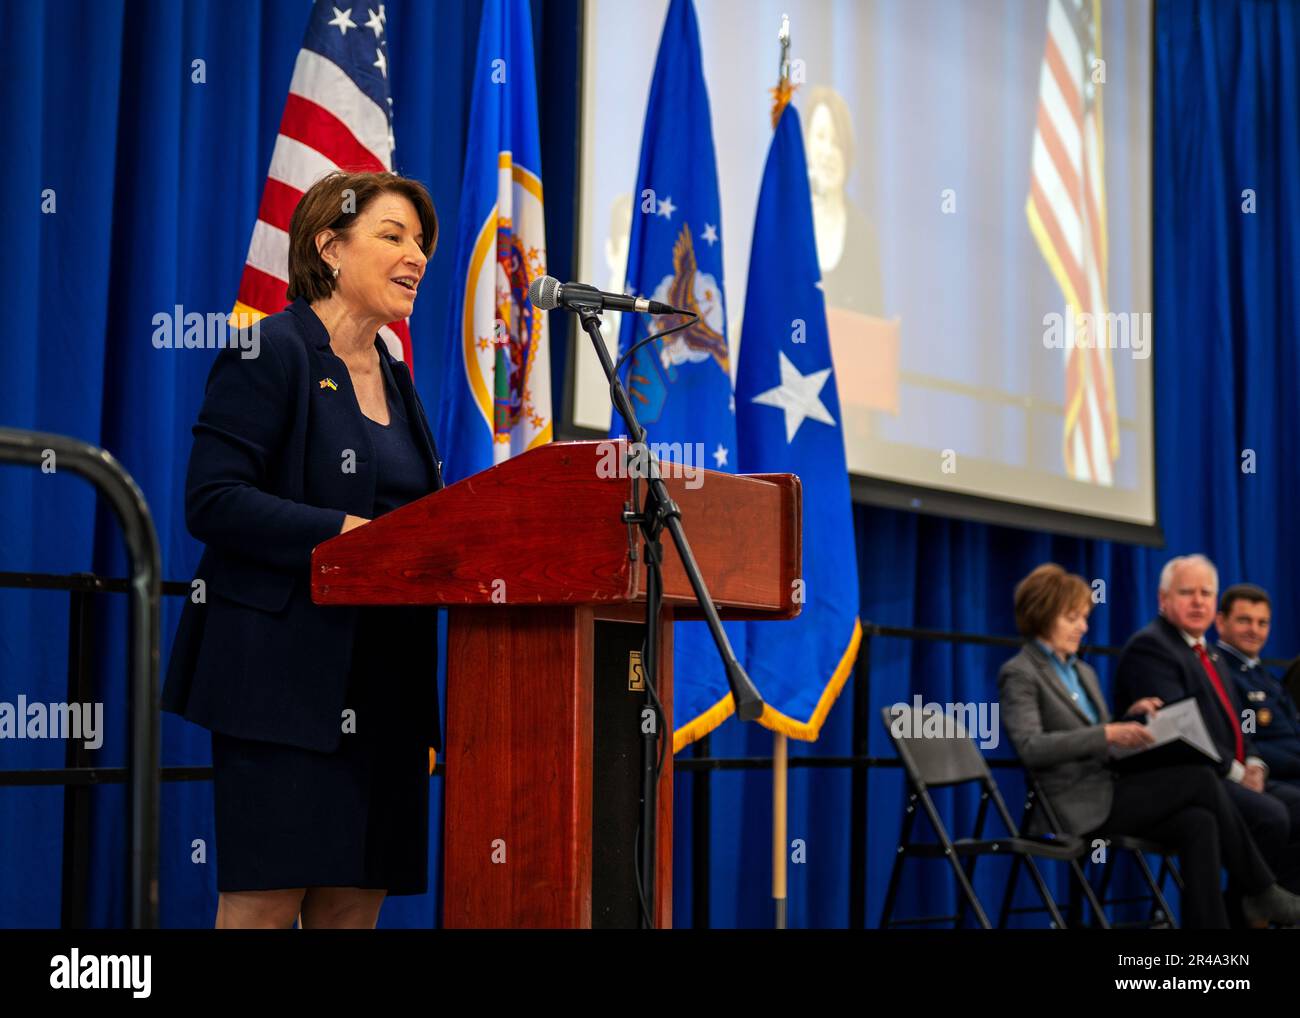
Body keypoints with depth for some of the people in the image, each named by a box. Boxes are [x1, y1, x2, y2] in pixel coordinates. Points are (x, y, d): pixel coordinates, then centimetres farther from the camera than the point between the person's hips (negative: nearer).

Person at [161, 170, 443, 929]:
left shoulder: (394, 377, 19)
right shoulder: (271, 353, -5)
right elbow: (213, 501, -15)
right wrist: (348, 532, -22)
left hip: (382, 679, 8)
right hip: (286, 672, -8)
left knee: (357, 898, 5)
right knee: (265, 898, -8)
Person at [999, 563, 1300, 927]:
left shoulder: (1082, 671, 21)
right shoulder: (1020, 675, -5)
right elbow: (1030, 748, -20)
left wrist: (1129, 719, 4)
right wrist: (1107, 733, -25)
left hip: (1108, 790, 8)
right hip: (1080, 805, -8)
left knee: (1198, 823, -20)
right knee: (1199, 778, -16)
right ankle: (1261, 891, -2)